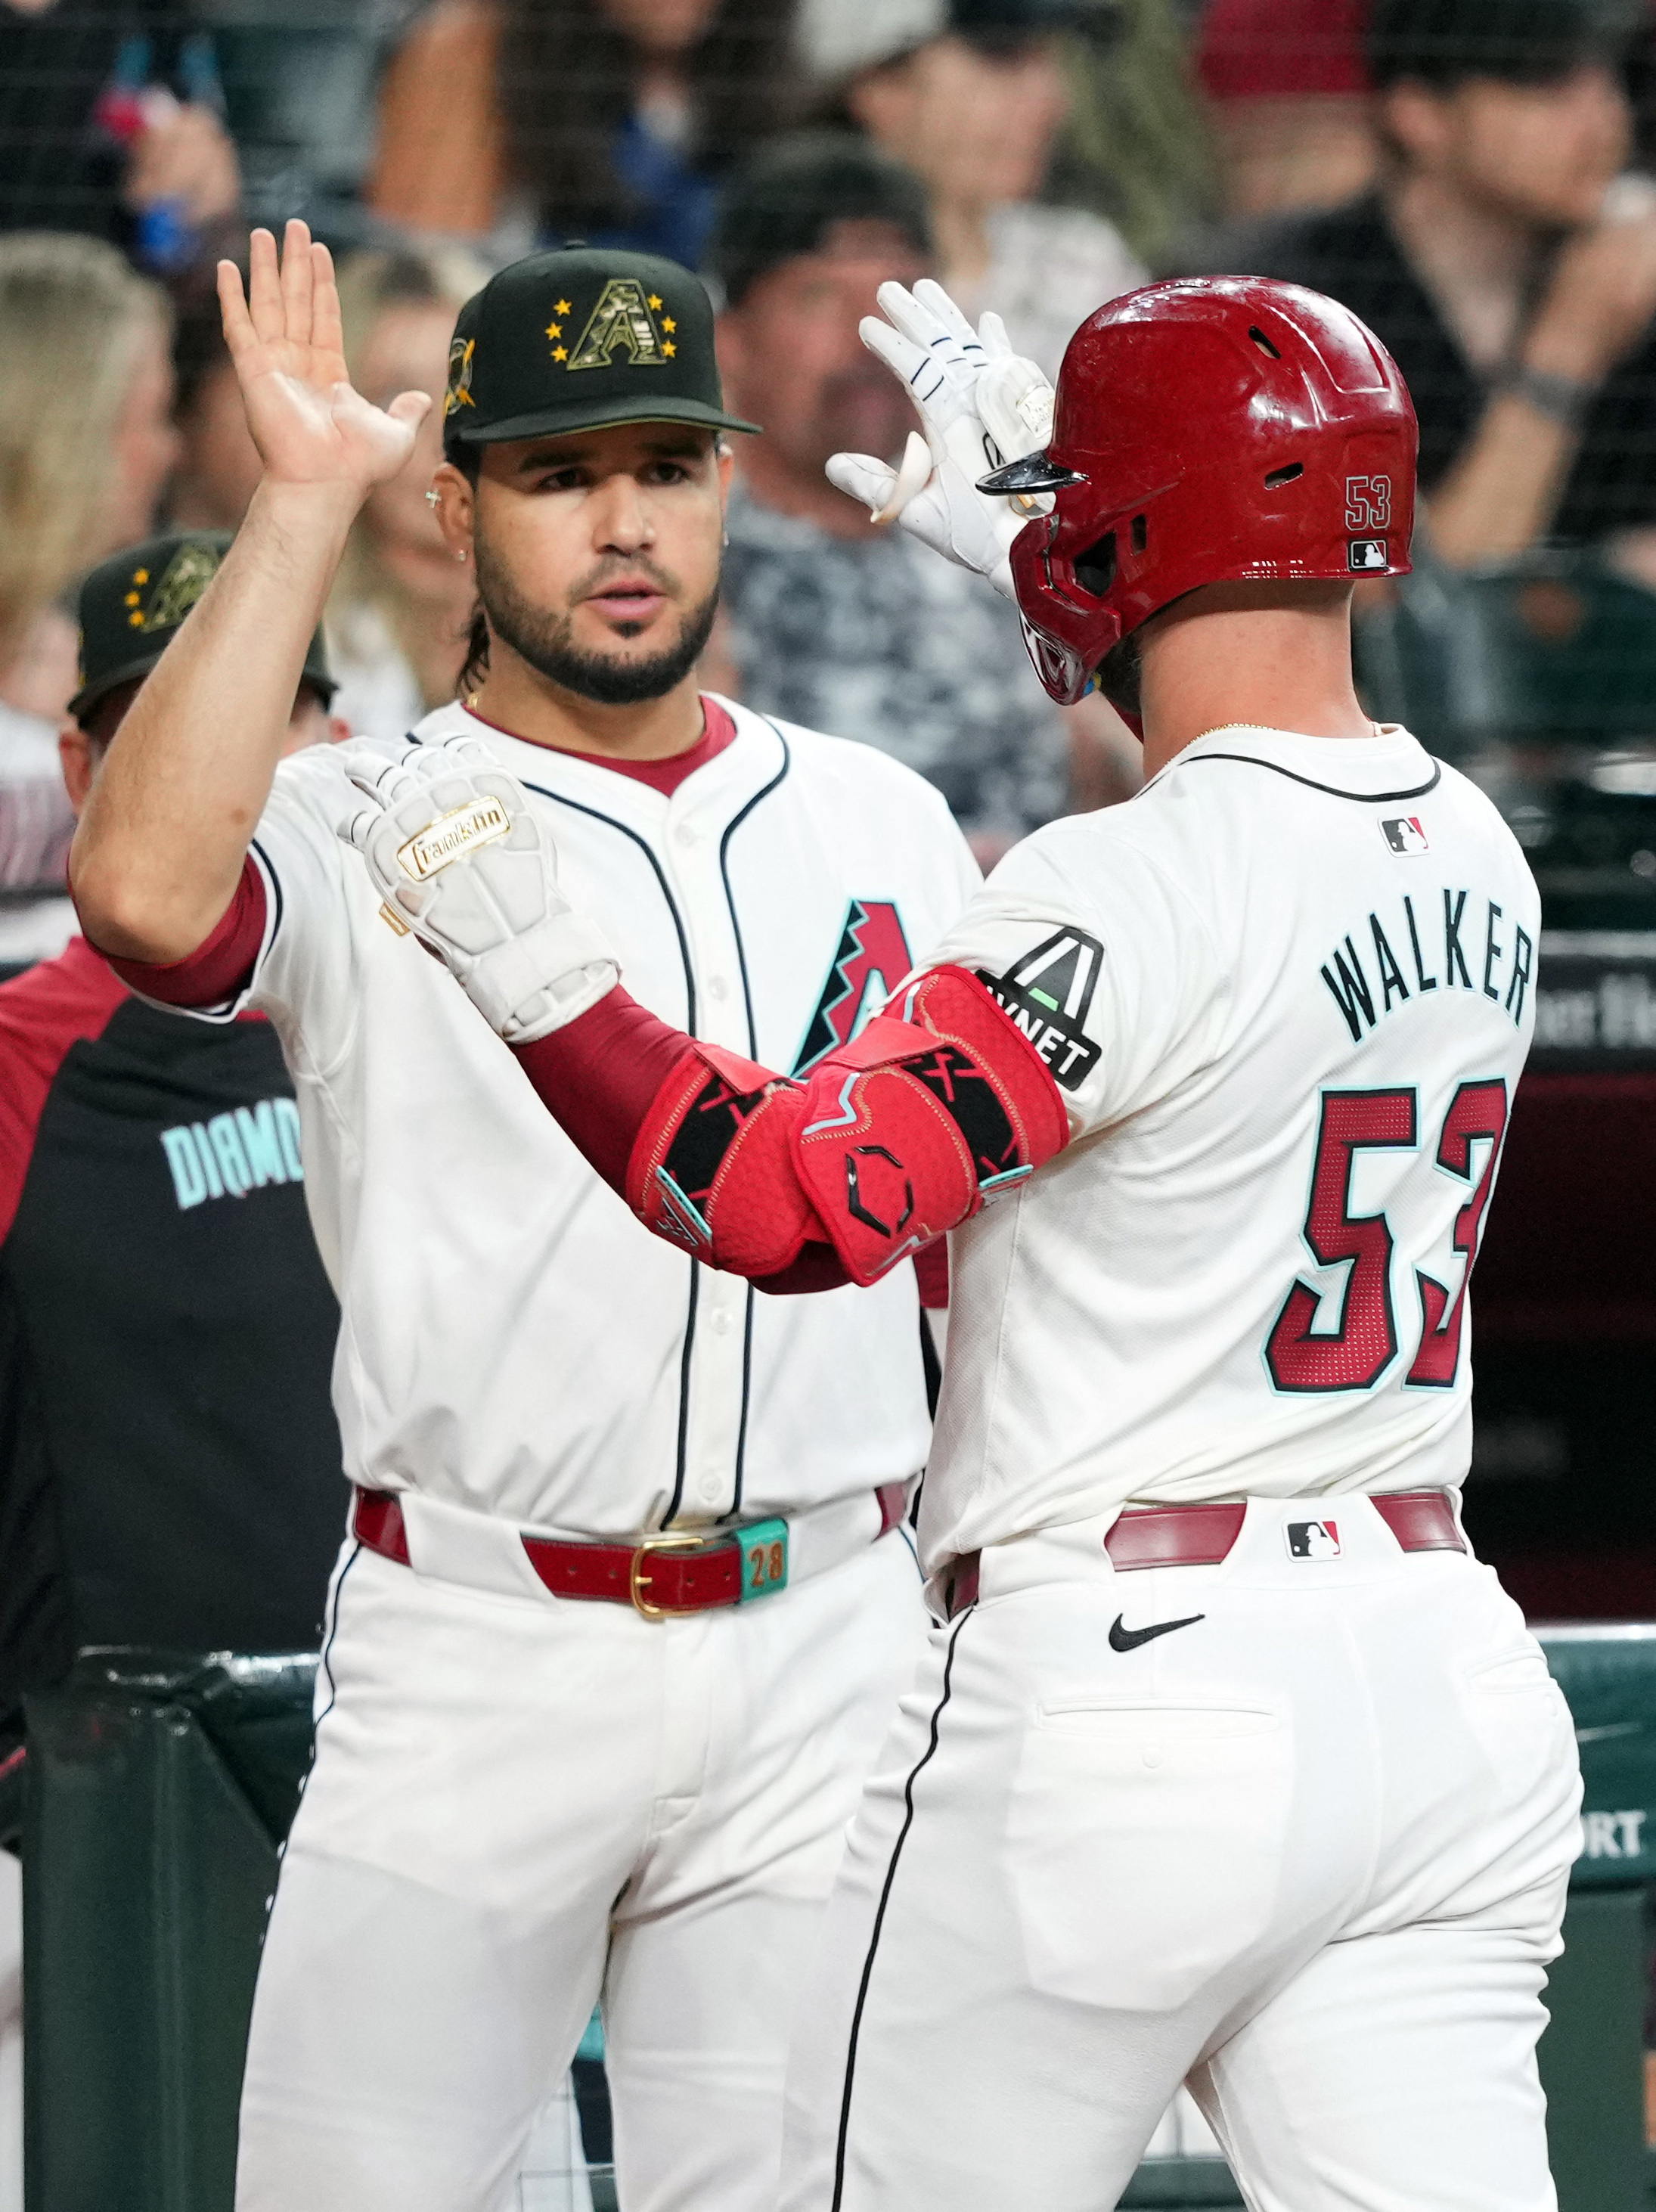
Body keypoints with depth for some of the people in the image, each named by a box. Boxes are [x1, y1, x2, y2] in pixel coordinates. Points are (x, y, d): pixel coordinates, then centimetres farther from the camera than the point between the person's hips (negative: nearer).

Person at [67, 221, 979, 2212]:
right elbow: (142, 891, -25)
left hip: (822, 1661, 3)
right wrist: (302, 500, -19)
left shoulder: (883, 827, 12)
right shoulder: (360, 835, -2)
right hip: (474, 1665, -3)